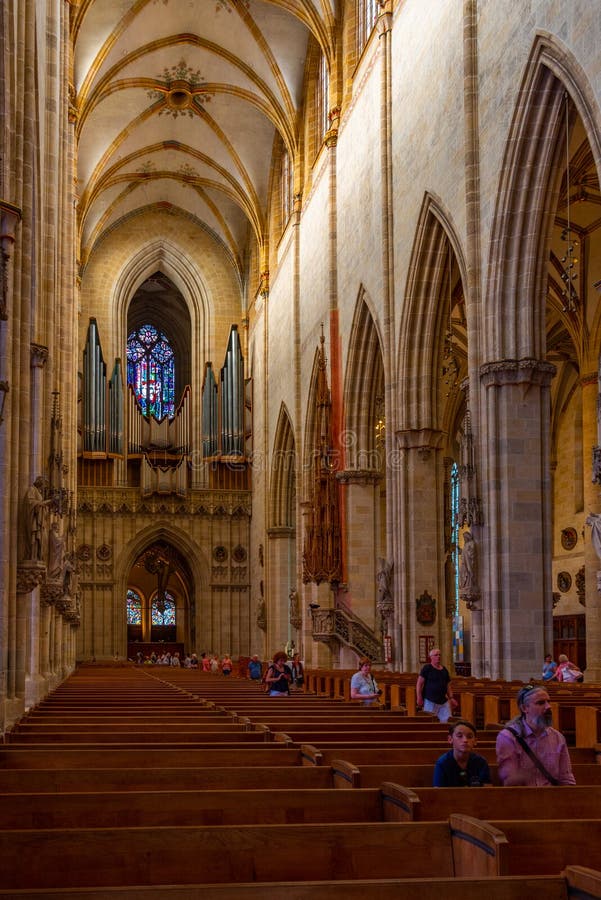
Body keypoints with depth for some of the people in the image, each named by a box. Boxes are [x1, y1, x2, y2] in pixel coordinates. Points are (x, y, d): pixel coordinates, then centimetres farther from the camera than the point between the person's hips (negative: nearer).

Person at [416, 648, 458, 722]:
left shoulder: (444, 669, 14)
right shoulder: (427, 668, -4)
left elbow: (448, 685, 21)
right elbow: (419, 683, -8)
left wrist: (451, 698, 11)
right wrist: (419, 698, -15)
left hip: (443, 701, 6)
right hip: (430, 701, -6)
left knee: (446, 721, -2)